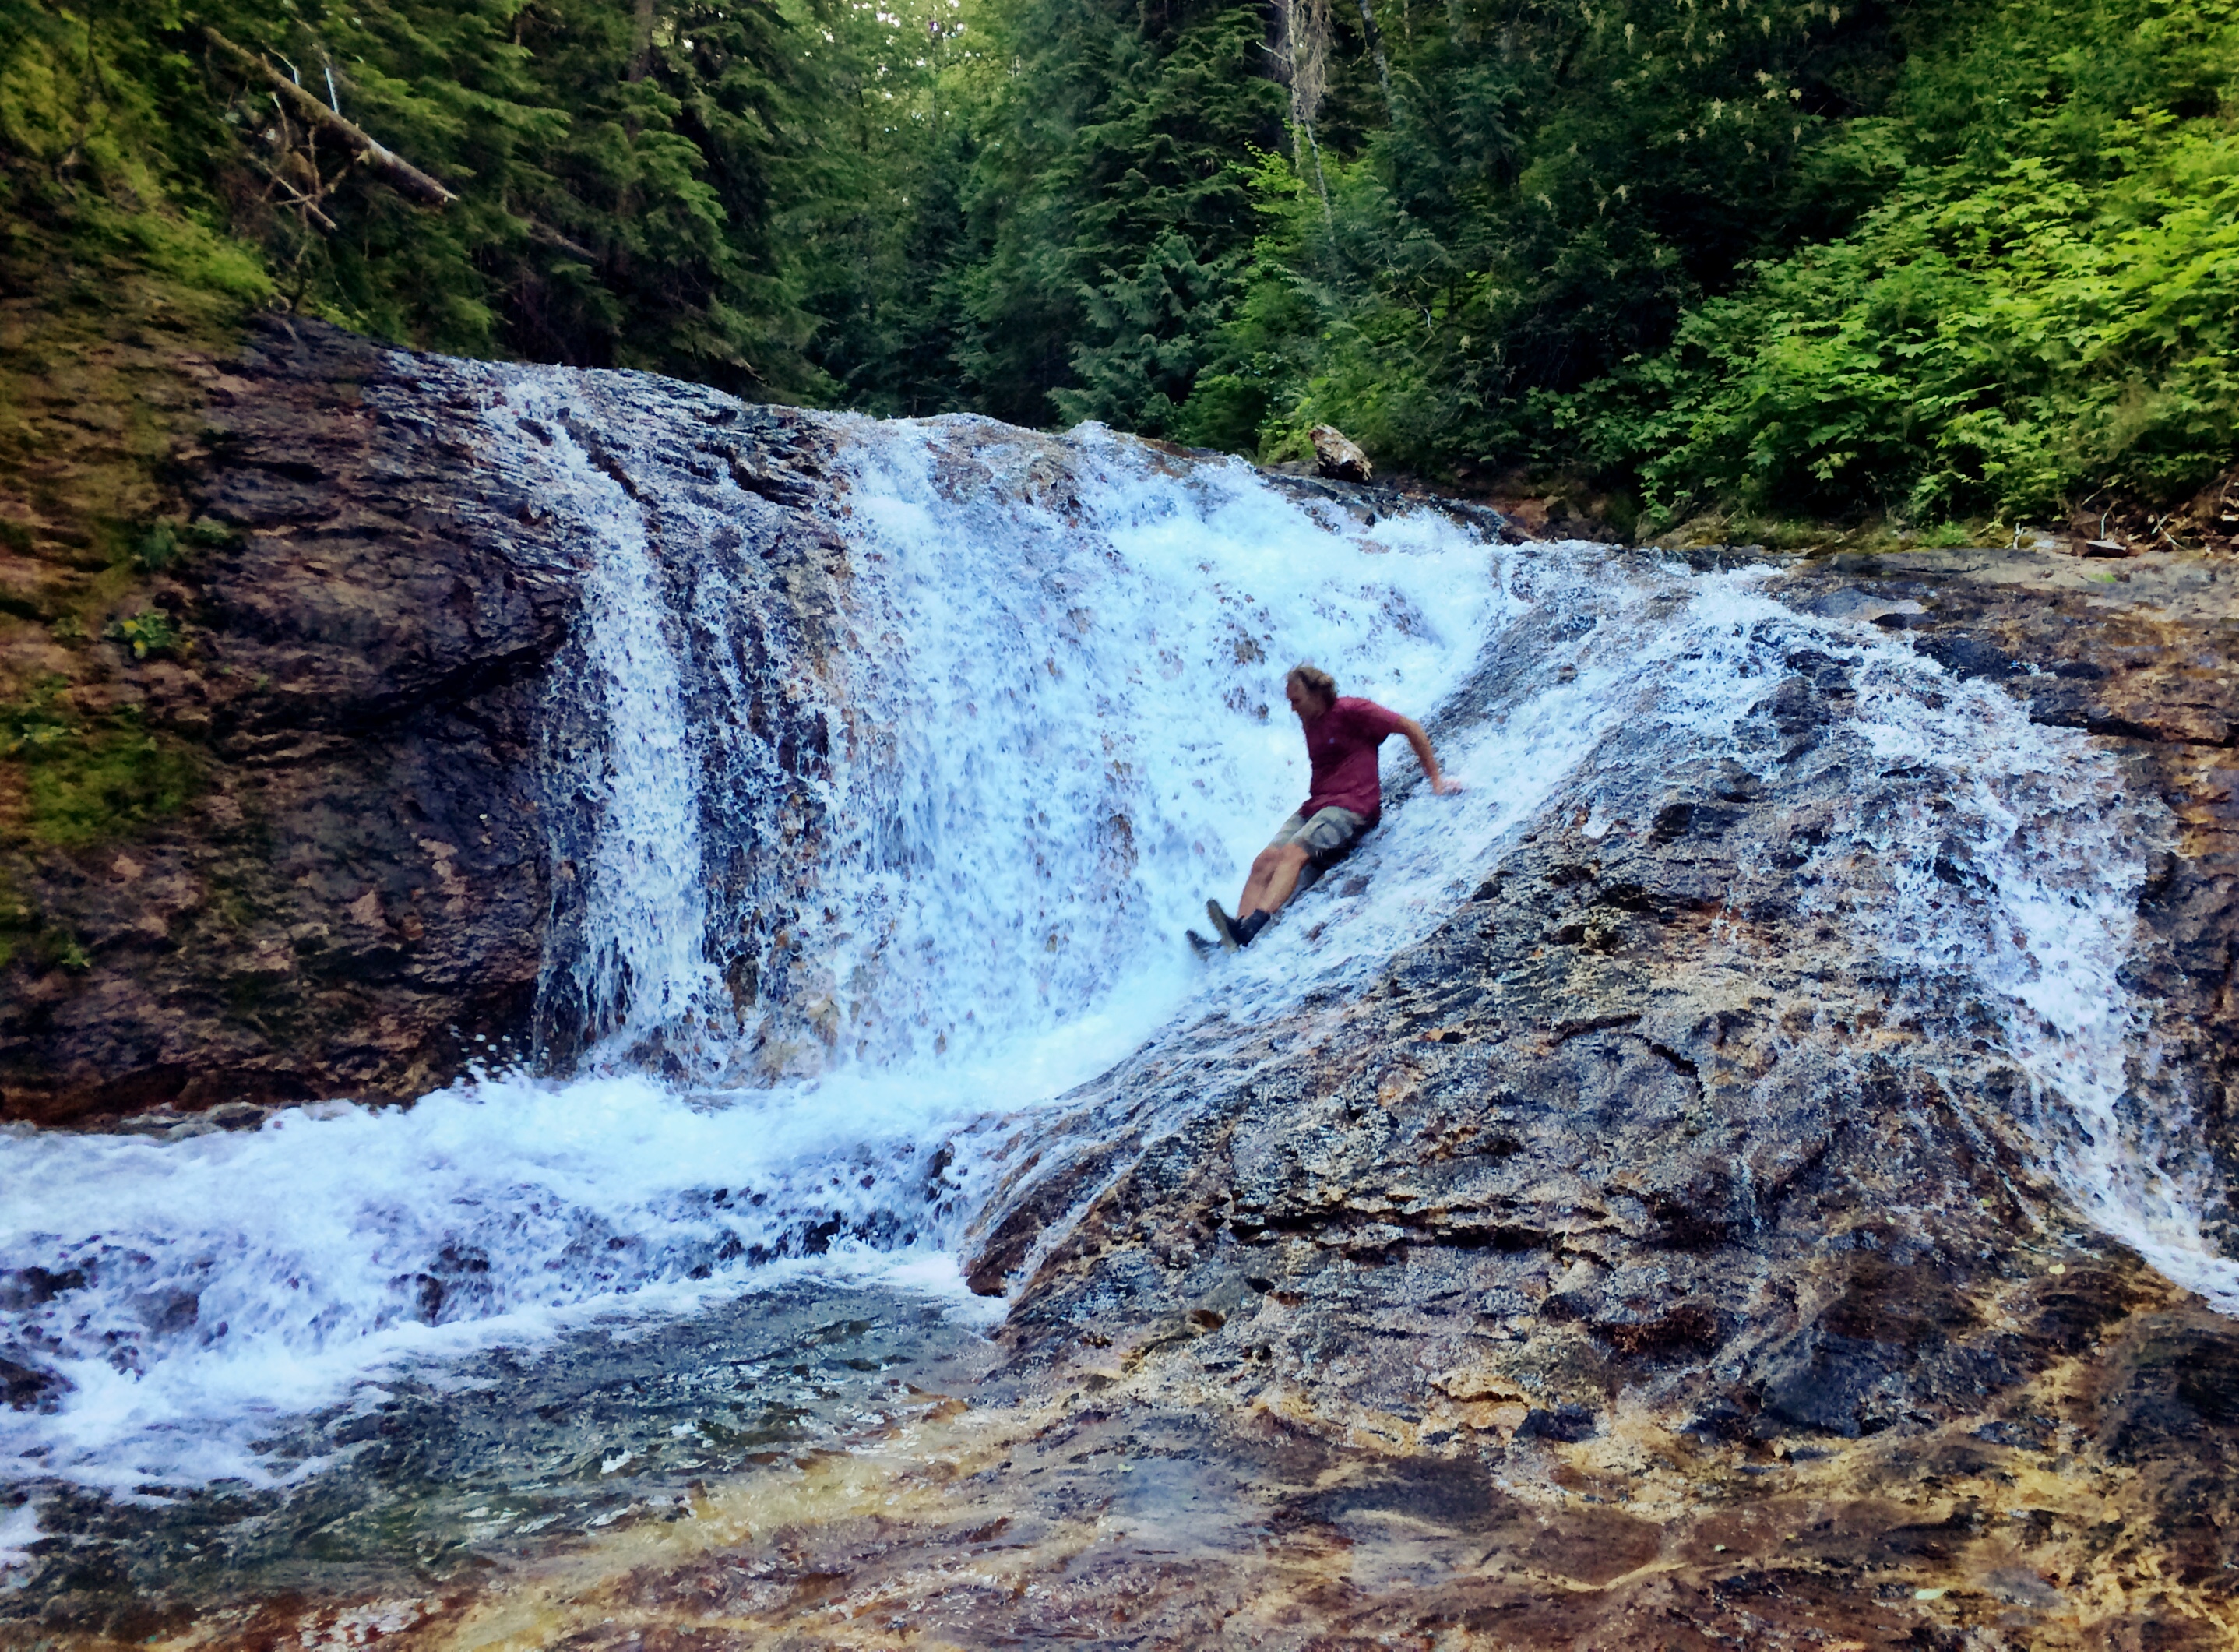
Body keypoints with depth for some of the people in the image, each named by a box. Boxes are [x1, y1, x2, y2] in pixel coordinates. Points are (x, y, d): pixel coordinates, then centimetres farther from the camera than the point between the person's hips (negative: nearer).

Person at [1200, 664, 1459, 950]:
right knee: (1264, 861, -15)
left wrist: (1435, 780, -4)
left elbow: (1410, 727, -3)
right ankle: (1234, 939, -29)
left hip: (1351, 806, -8)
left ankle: (1252, 926, -49)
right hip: (1315, 806, 8)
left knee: (1293, 852, -32)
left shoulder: (1350, 712, -4)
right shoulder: (1309, 723, 19)